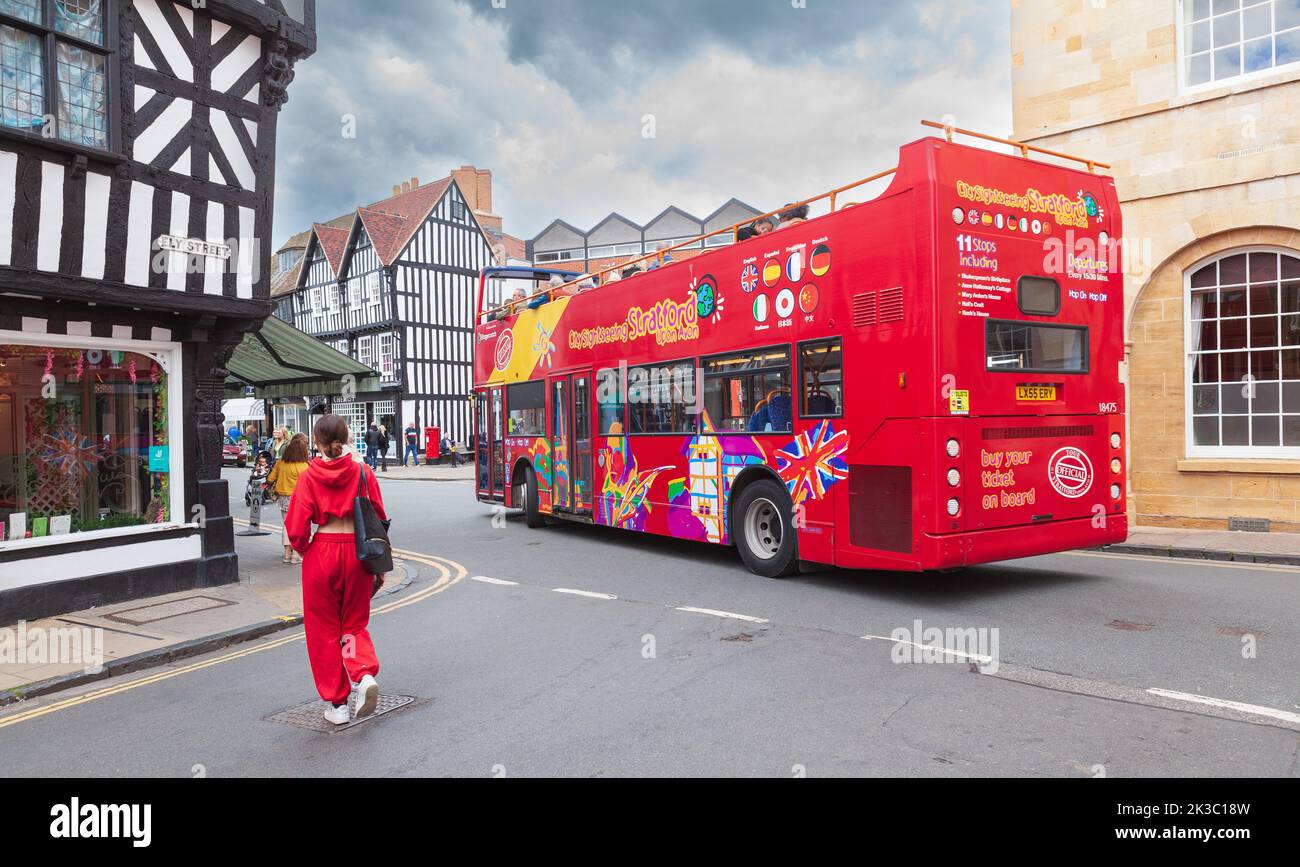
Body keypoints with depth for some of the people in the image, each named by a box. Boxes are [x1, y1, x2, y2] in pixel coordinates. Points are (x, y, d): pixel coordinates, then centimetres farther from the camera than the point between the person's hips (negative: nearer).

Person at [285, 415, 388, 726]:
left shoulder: (309, 476, -6)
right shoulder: (362, 473, -2)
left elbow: (297, 527, -9)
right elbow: (379, 519, 0)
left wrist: (304, 550, 13)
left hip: (322, 553, -2)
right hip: (357, 552, 2)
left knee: (324, 630, 12)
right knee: (355, 623, 19)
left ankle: (337, 704, 17)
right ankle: (366, 674, -8)